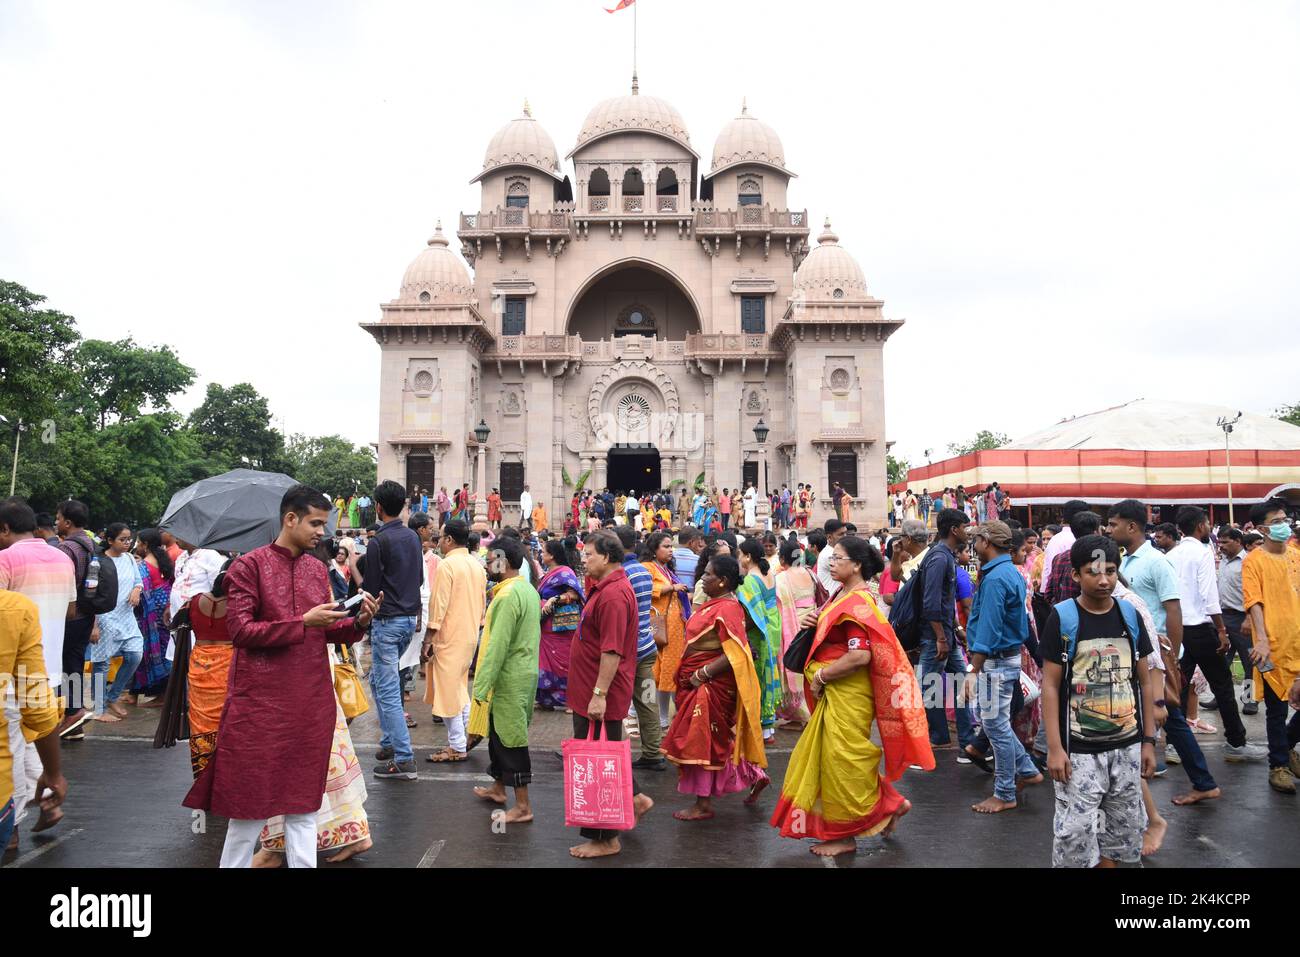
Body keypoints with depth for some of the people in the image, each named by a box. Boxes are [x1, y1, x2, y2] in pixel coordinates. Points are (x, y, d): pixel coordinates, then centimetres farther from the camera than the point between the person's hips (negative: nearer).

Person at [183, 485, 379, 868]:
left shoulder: (318, 569, 9)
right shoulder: (249, 565, -8)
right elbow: (240, 630, -15)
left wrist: (358, 622, -7)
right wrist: (302, 622, -22)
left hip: (312, 701, 5)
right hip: (261, 700, -5)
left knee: (304, 795, 12)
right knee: (251, 796, 6)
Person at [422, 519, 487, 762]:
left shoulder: (447, 565, -14)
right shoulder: (477, 565, 9)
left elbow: (438, 605, -17)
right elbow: (483, 604, 14)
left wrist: (428, 639, -13)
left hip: (449, 637, -8)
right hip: (471, 636, 8)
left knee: (448, 690, 2)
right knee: (459, 686, 21)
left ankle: (457, 747, 8)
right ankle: (469, 731, 17)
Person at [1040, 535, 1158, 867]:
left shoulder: (1130, 615, 3)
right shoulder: (1062, 618, -8)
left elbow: (1143, 682, 10)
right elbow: (1050, 686, -7)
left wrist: (1149, 741, 7)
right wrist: (1054, 748, -12)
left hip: (1128, 747, 4)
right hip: (1079, 750, -4)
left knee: (1121, 829, 14)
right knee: (1075, 832, -5)